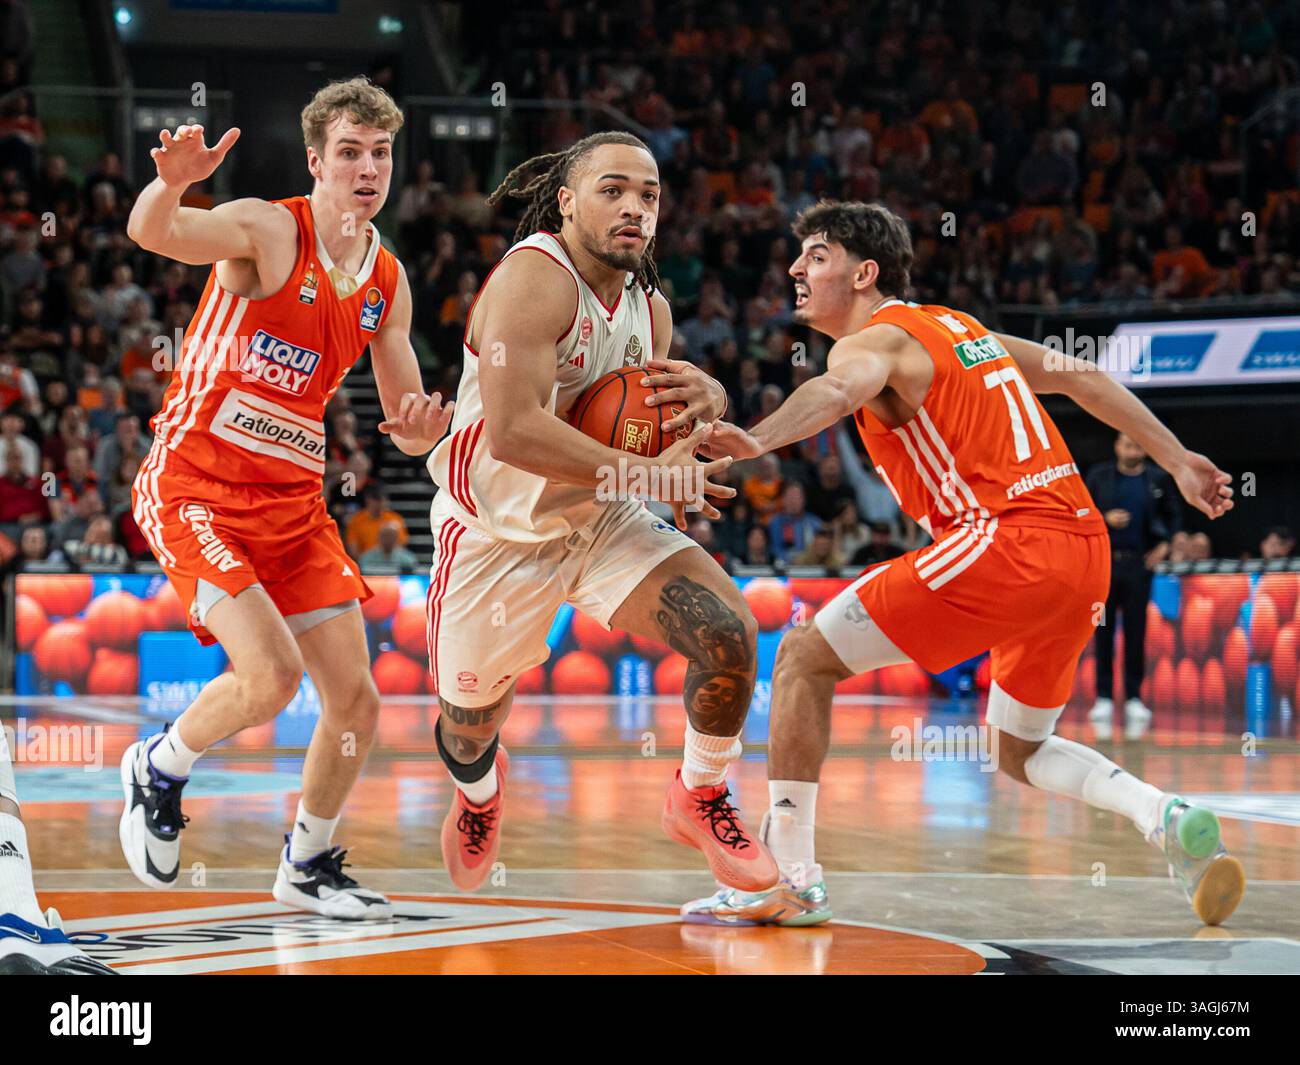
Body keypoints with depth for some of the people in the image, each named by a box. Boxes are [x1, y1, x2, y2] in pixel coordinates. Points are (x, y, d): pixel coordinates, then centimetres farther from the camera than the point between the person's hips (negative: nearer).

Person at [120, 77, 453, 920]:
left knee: (356, 700, 4)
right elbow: (151, 233, -33)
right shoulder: (269, 231, -13)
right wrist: (172, 183, -56)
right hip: (194, 490, -7)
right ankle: (158, 769, 8)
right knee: (272, 672, -22)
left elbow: (408, 429, 11)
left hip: (292, 500, 7)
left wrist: (421, 429, -14)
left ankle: (309, 865, 26)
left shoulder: (389, 281, 7)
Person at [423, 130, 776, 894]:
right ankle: (479, 788, 53)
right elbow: (511, 431, -36)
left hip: (601, 521, 5)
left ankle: (701, 800, 8)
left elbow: (656, 425, 13)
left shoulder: (651, 307, -1)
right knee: (470, 721, 14)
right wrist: (645, 475, -34)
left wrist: (704, 399, -12)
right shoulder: (534, 279, -25)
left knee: (728, 632, -18)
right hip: (496, 535, -5)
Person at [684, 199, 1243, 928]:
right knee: (1019, 749, 26)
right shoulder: (957, 327, 25)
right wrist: (1177, 461, 33)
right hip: (1087, 547, 9)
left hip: (1009, 540, -9)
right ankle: (1167, 818, 2)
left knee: (805, 658, -2)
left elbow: (837, 390, -26)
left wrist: (755, 441, -44)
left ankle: (793, 878, -4)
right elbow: (1081, 377, 28)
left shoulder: (876, 339, -1)